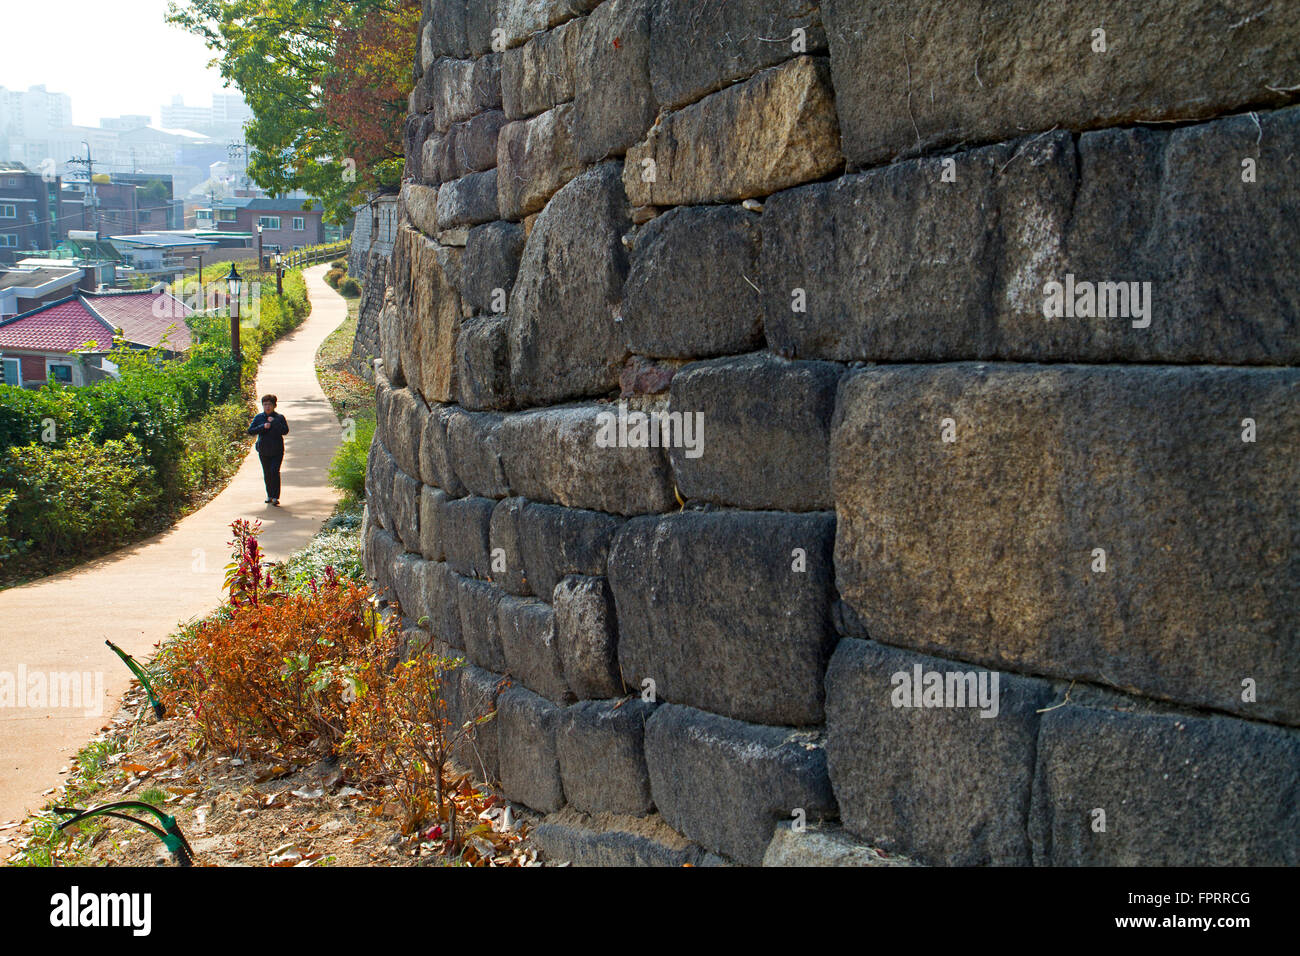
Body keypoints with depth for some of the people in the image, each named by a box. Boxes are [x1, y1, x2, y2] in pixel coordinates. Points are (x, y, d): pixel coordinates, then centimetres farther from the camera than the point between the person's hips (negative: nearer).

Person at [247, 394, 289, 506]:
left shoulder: (279, 417, -1)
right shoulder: (259, 418, 5)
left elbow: (285, 431, -12)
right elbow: (250, 431, -3)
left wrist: (274, 422, -21)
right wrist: (263, 427, -16)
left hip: (277, 450, -3)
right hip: (263, 451, 3)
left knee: (274, 471, -16)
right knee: (267, 474, 10)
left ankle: (275, 497, -14)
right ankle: (269, 495, 26)